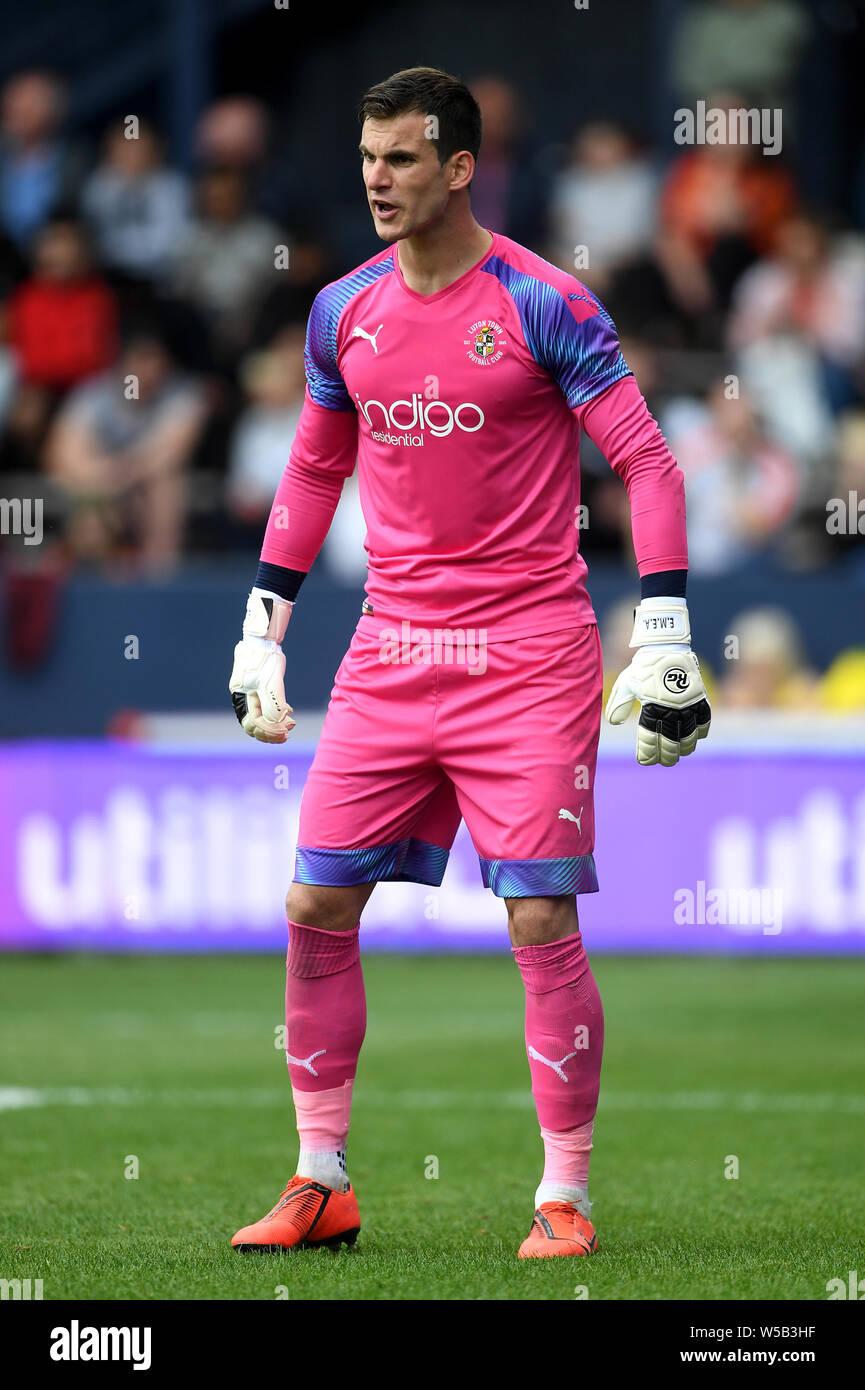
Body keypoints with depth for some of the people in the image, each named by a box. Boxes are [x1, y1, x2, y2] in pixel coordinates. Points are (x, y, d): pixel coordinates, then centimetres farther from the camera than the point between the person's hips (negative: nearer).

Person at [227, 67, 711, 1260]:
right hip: (391, 654, 5)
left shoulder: (542, 304, -8)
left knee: (541, 920, -7)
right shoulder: (343, 311, 8)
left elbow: (646, 462, -6)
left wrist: (665, 640, -12)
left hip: (529, 656, -5)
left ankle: (566, 1197, 4)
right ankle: (321, 1185, 13)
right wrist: (262, 627, 18)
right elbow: (314, 469, 21)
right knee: (316, 907, 0)